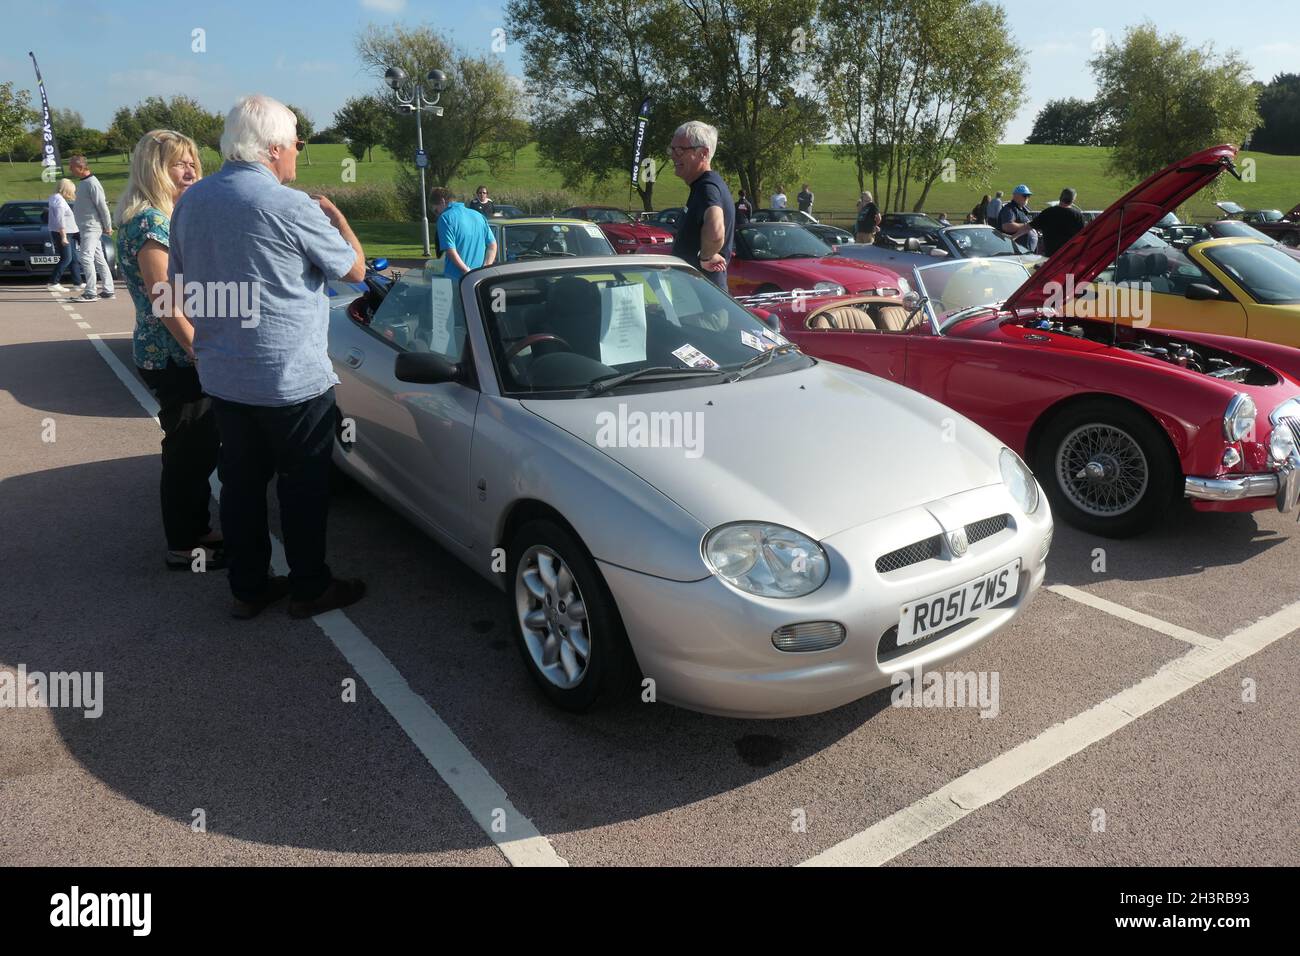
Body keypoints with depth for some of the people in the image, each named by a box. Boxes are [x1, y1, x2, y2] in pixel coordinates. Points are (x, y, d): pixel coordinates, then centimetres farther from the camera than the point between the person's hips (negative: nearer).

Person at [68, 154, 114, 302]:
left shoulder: (92, 183, -15)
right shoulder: (83, 183, 15)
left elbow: (103, 206, -17)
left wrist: (108, 227, -14)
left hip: (92, 227, -10)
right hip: (86, 227, 10)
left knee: (86, 257, -13)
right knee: (99, 259, 11)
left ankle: (90, 292, -13)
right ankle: (108, 290, 15)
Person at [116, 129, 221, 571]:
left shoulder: (164, 217, 15)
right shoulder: (148, 221, -15)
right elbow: (165, 300, -21)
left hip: (184, 356, 9)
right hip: (173, 357, -9)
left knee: (198, 448, 16)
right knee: (189, 451, -1)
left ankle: (198, 531, 29)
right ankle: (183, 548, 11)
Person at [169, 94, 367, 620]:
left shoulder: (190, 200, 5)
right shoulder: (291, 206, -16)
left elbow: (180, 289, 14)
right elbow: (355, 268, -4)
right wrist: (333, 212, 9)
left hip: (221, 375, 7)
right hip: (292, 378, -6)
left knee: (241, 482, 14)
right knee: (303, 486, 8)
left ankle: (248, 587, 25)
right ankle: (309, 587, 19)